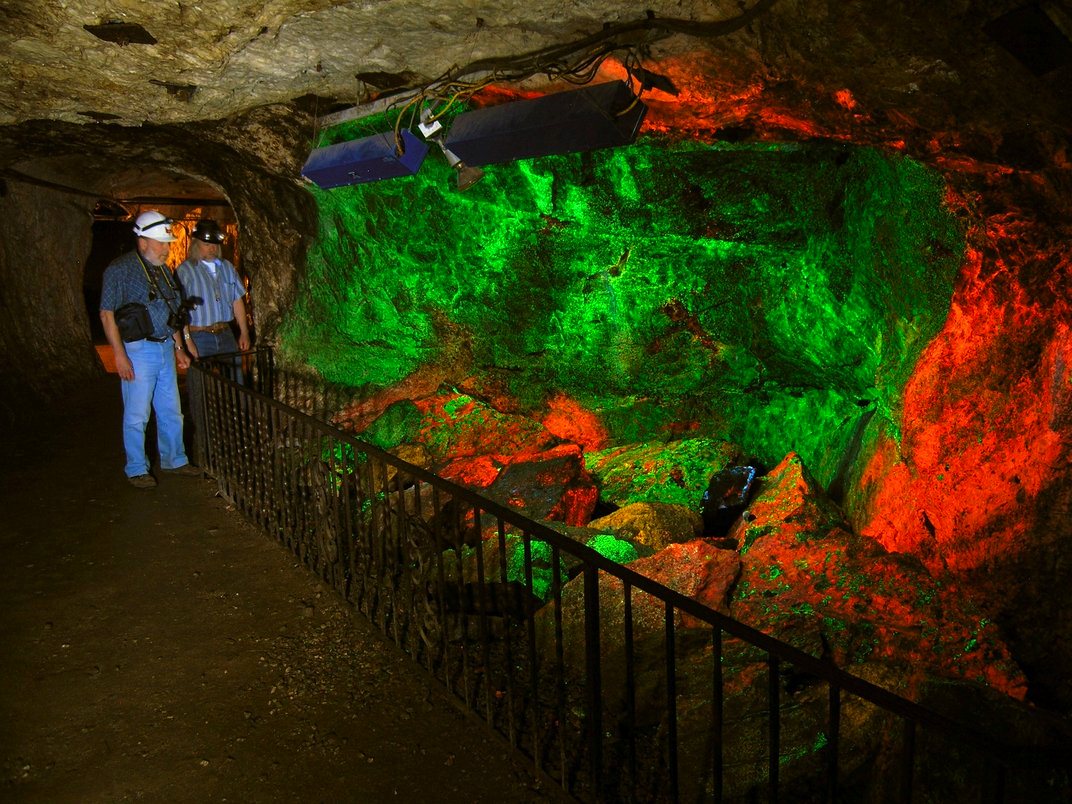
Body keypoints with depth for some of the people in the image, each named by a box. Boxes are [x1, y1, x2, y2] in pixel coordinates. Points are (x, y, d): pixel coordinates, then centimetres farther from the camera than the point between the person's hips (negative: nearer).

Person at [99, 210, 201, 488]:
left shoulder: (163, 270, 13)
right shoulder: (120, 270, -10)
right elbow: (107, 314, -12)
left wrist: (179, 348, 19)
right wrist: (120, 355, -16)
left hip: (165, 348, 7)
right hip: (138, 351, -7)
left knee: (171, 411, 14)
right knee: (137, 416, 1)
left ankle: (174, 459, 28)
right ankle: (136, 469, 13)